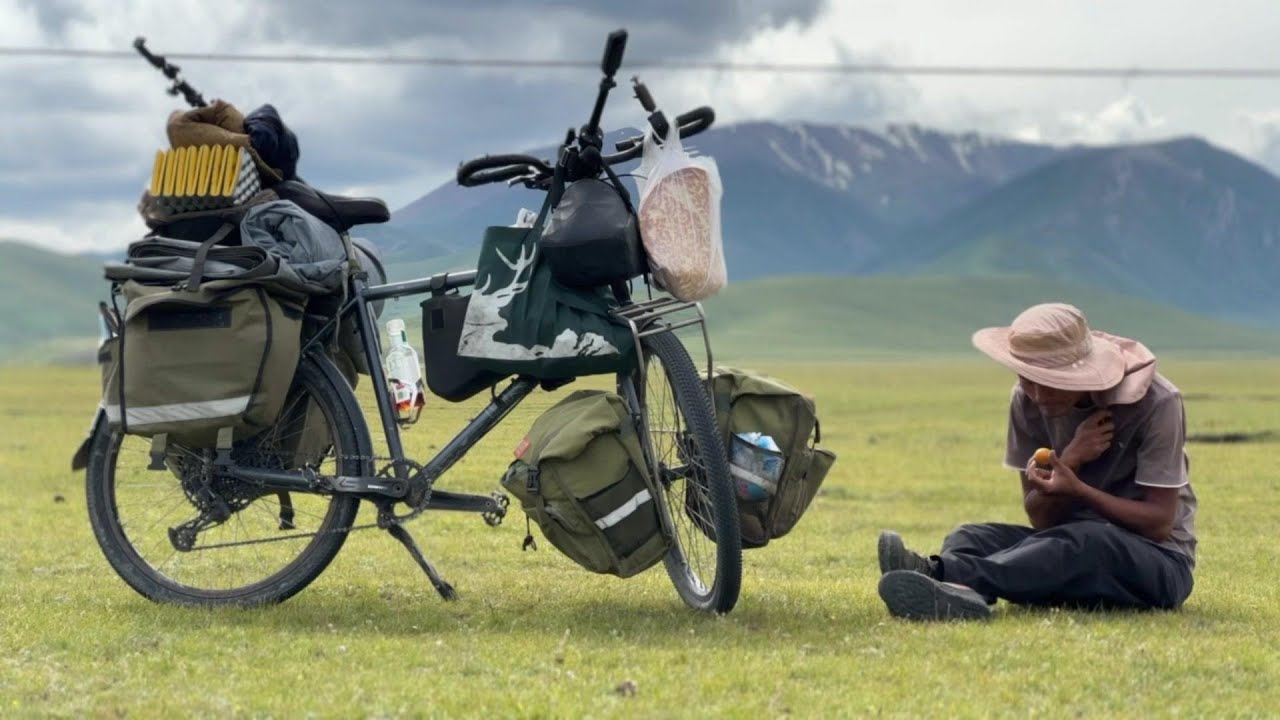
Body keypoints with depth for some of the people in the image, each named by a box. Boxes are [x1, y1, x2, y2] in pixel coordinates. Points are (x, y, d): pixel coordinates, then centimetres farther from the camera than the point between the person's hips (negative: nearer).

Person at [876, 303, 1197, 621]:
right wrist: (1071, 460, -22)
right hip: (1074, 548, 5)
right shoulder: (1028, 400, -3)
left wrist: (1077, 489, -30)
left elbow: (1159, 522, -16)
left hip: (1161, 562, -5)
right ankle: (957, 591, -60)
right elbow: (1040, 518, -2)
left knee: (1081, 541, -38)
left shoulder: (1156, 403, -16)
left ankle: (943, 573, -62)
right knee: (972, 536, -20)